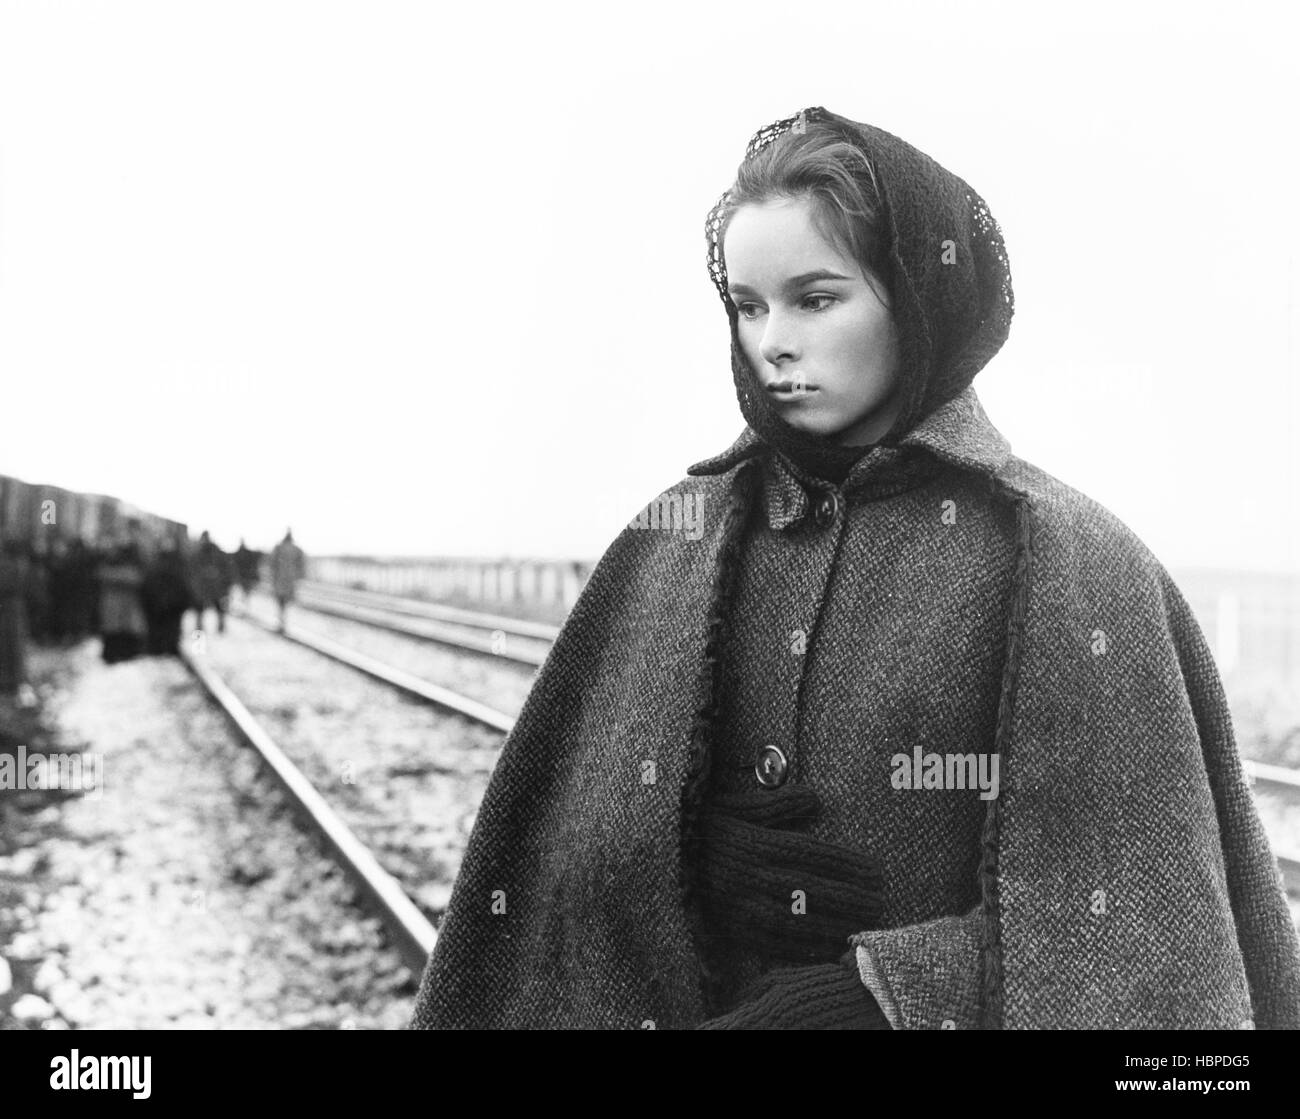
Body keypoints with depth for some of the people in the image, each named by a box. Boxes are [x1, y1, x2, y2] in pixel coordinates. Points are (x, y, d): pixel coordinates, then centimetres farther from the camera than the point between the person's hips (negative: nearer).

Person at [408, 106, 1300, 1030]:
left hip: (944, 1007, -2)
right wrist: (699, 851, -19)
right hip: (709, 998, 3)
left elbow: (1136, 917, -14)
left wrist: (881, 990, -20)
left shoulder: (1067, 560, -13)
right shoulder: (679, 541, -4)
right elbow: (563, 831, -2)